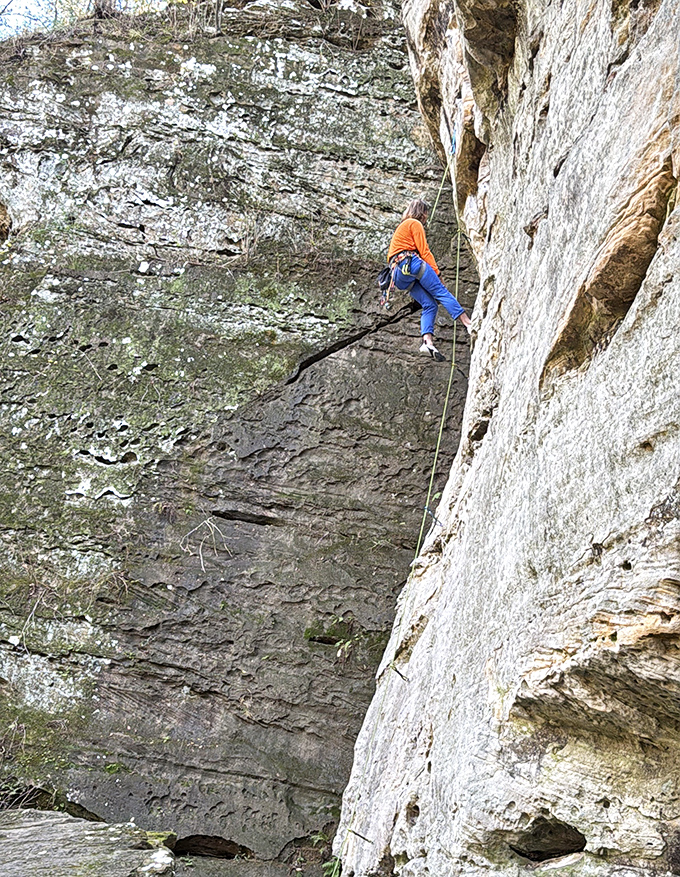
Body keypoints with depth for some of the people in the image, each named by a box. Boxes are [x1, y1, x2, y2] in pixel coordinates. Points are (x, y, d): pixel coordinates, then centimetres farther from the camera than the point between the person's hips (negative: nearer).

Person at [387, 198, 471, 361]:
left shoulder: (402, 227, 36)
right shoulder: (415, 224, 8)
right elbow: (424, 251, -1)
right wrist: (437, 274, -1)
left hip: (399, 275, 8)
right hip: (410, 262, -8)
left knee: (430, 304, -4)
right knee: (441, 292, -15)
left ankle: (427, 341, -26)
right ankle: (469, 323, -26)